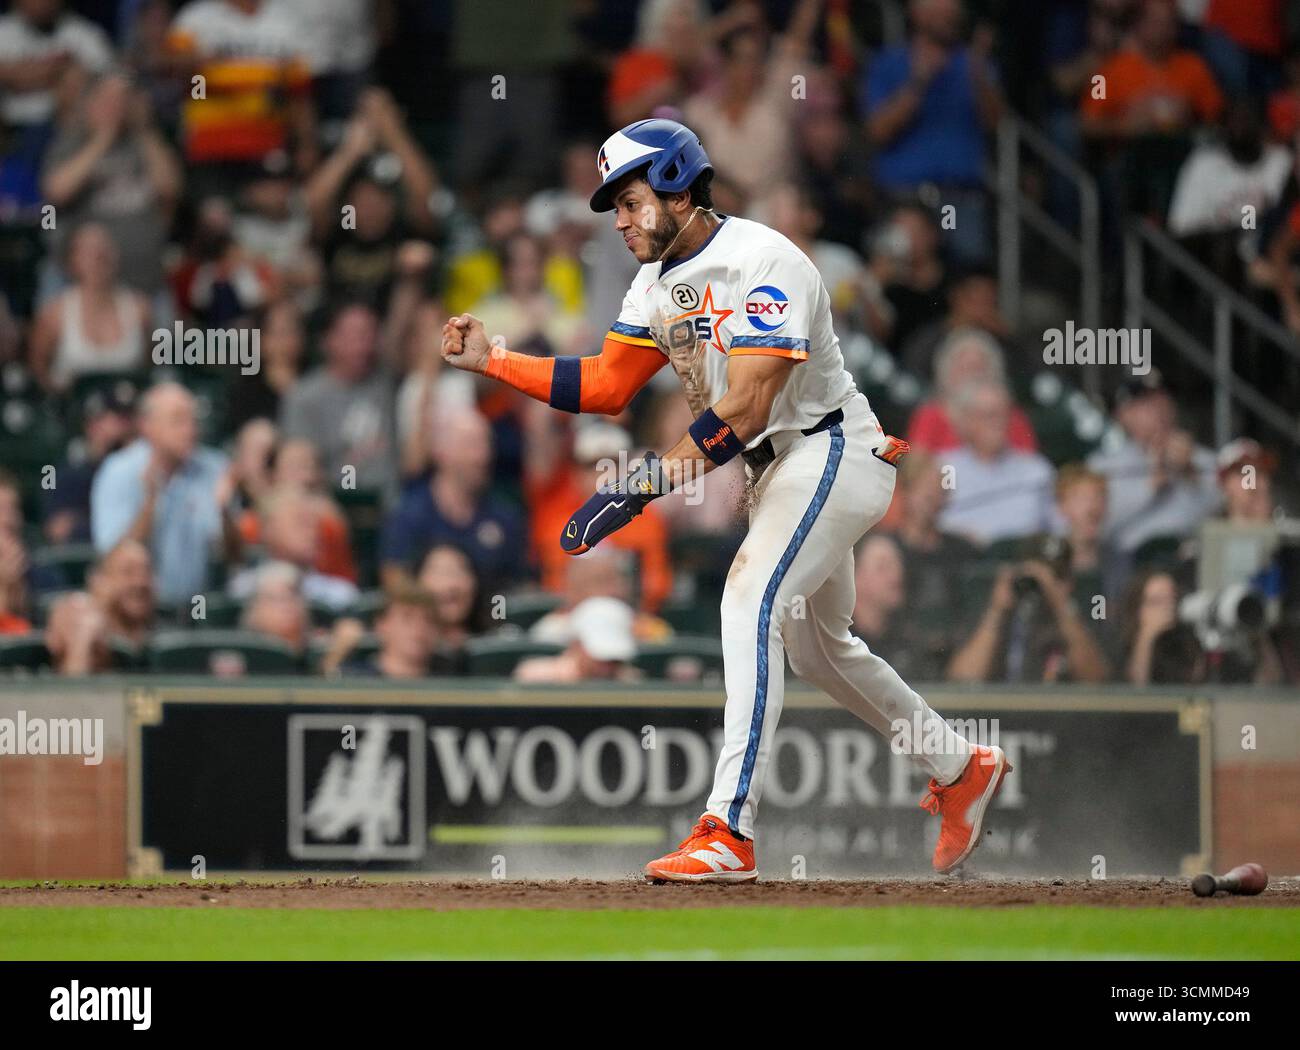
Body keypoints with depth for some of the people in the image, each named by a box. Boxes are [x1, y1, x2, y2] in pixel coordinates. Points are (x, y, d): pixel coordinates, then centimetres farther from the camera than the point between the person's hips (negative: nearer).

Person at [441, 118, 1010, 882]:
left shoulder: (763, 263, -23)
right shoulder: (659, 280, 5)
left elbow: (745, 408, -31)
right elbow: (607, 385, 10)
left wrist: (645, 484, -34)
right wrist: (493, 360, 0)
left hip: (831, 454, -10)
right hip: (778, 471, 10)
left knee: (750, 604, -25)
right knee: (814, 645, 19)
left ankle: (730, 831, -31)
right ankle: (962, 771, 38)